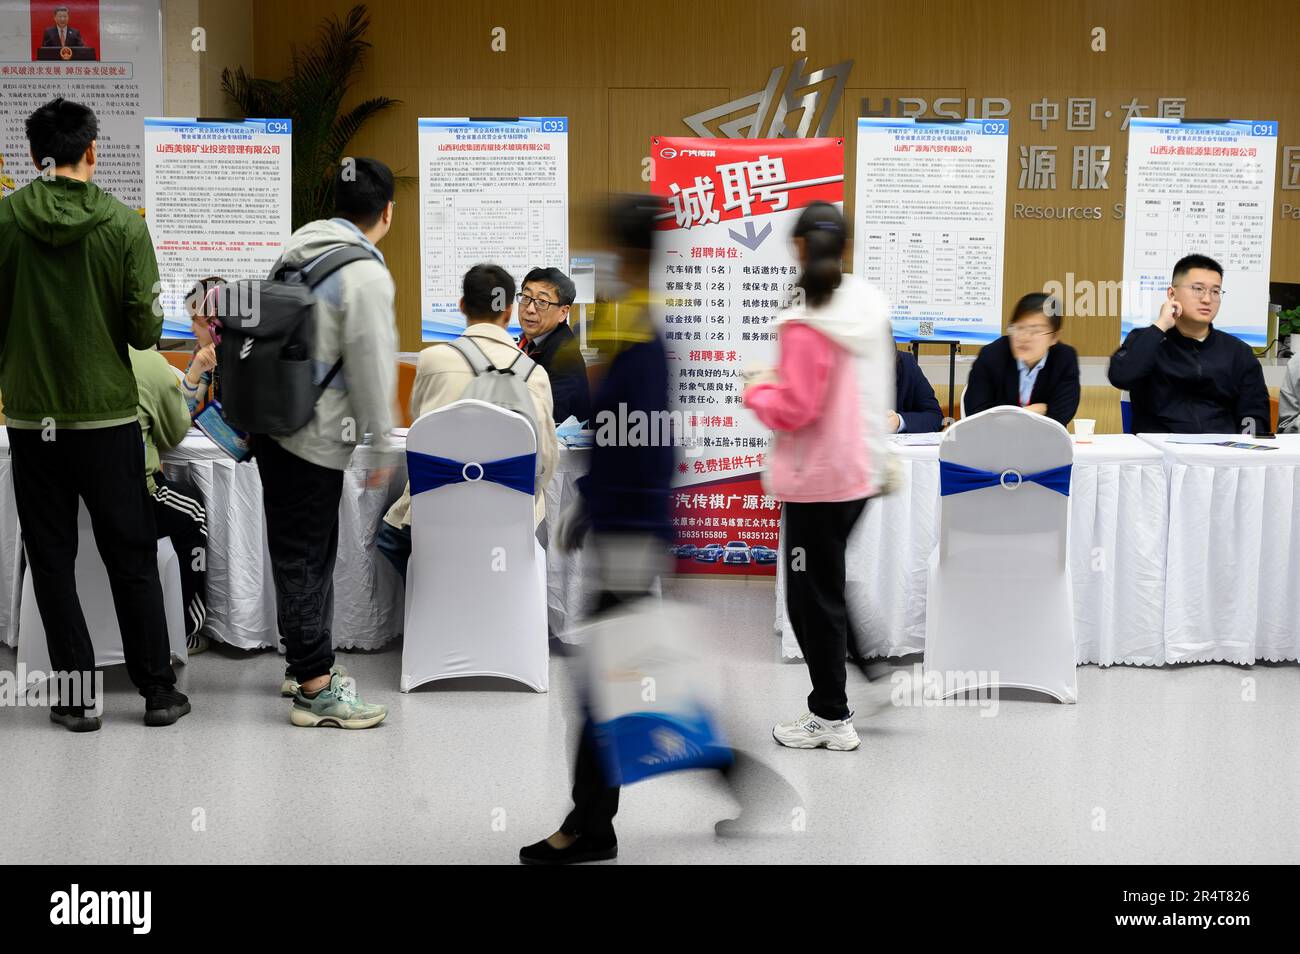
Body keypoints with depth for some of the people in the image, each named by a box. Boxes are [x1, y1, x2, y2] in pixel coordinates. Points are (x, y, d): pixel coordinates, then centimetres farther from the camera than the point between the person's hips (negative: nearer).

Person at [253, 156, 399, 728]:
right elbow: (372, 371, -15)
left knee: (302, 551, 18)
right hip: (313, 438, -9)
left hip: (271, 421, 9)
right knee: (305, 558, -3)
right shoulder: (366, 275, -16)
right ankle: (315, 689, 5)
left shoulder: (297, 249, 9)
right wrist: (383, 449, -6)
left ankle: (304, 663, 29)